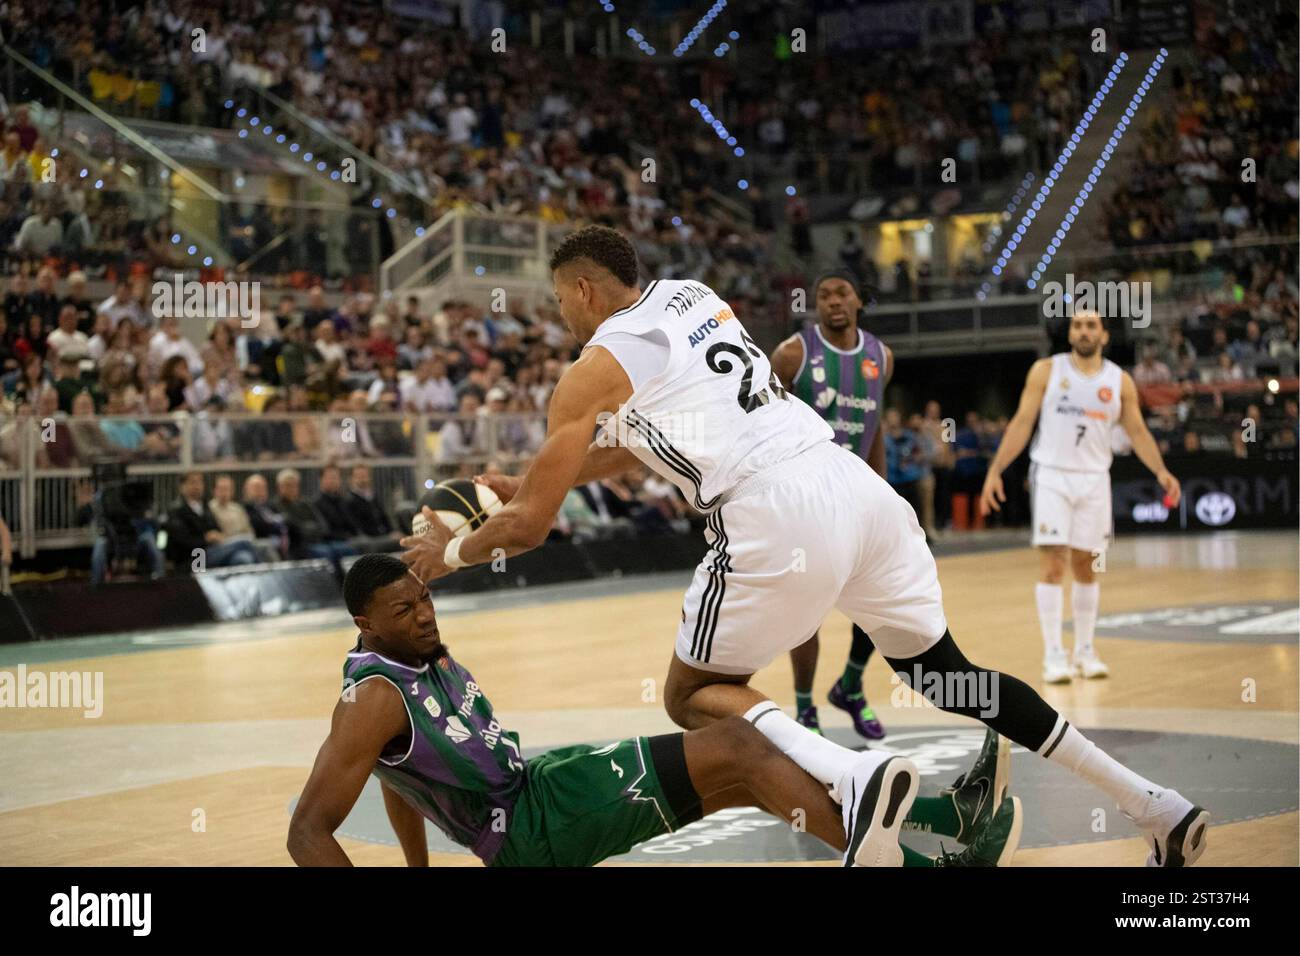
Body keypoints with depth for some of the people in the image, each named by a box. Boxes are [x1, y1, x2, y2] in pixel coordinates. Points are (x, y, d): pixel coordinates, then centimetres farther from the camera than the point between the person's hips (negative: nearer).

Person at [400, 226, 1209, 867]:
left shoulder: (597, 364, 5)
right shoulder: (690, 296, 26)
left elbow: (528, 529, 9)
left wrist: (451, 552, 27)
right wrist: (537, 482, 46)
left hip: (776, 516, -7)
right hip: (855, 482, 7)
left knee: (694, 696, 12)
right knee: (947, 674, 19)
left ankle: (848, 773, -18)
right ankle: (1158, 806, 15)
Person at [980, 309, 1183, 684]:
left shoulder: (1120, 381, 5)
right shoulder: (1046, 371, -1)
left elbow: (1137, 432, 7)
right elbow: (1021, 423, -2)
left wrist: (1161, 472, -8)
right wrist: (995, 471, -9)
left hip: (1094, 480, 3)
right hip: (1052, 476, -3)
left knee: (1085, 566, 9)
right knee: (1052, 564, -9)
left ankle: (1084, 651, 19)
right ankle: (1053, 654, -6)